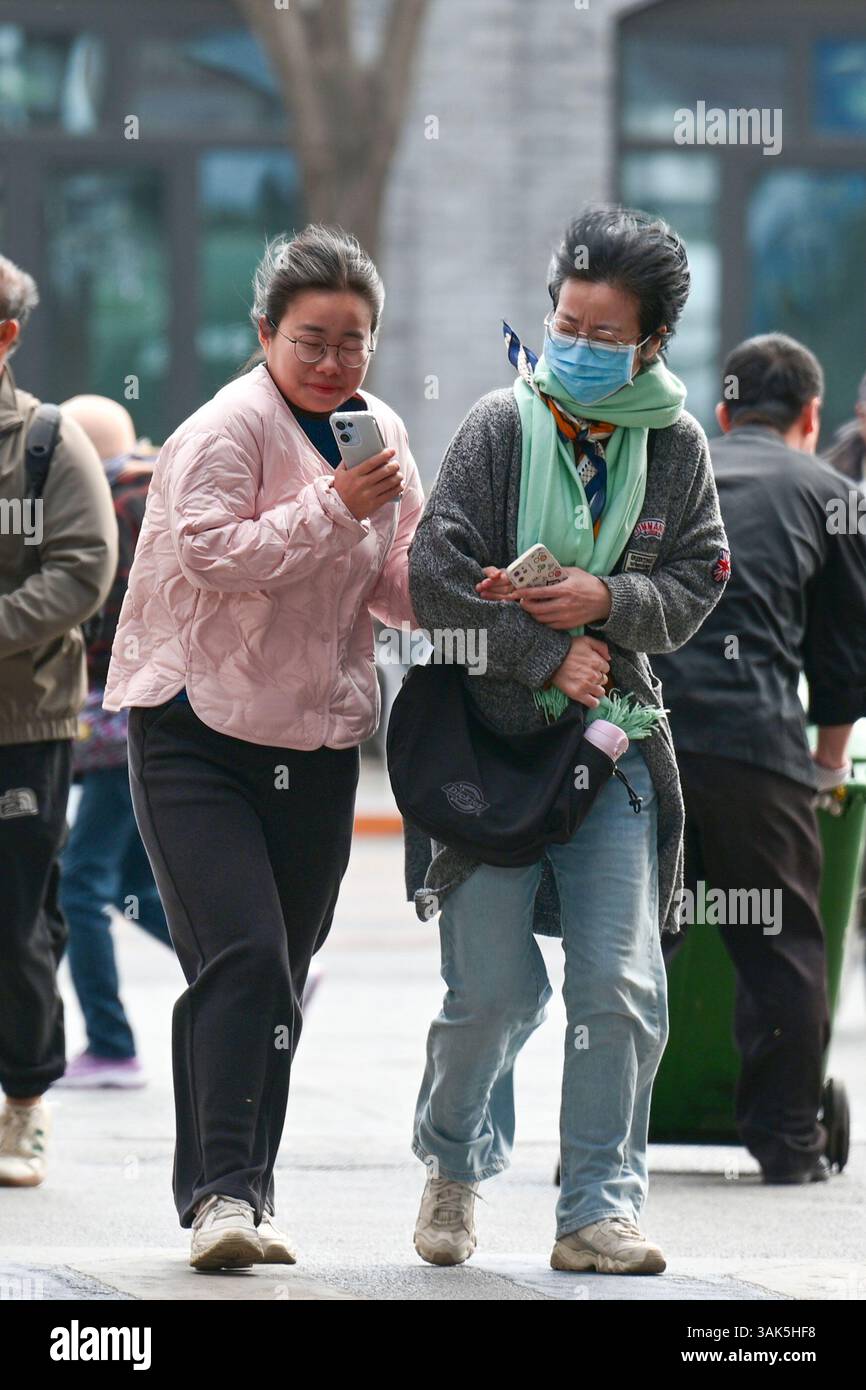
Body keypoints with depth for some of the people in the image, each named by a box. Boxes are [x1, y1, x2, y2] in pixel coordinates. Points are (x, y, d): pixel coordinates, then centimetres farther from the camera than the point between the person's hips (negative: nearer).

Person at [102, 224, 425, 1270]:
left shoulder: (380, 434, 11)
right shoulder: (229, 428, -11)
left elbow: (397, 588, 16)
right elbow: (210, 553, -24)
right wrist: (333, 506, -26)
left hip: (316, 741, 7)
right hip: (198, 737, -7)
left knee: (278, 978, 9)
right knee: (240, 958, -18)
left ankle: (240, 1195, 17)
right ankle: (223, 1190, -20)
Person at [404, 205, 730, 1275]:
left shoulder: (673, 444, 3)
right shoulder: (502, 426, -5)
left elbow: (694, 586, 6)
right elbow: (434, 577, -10)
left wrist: (609, 602, -13)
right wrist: (547, 656, -13)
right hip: (490, 735, -2)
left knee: (622, 985, -8)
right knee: (492, 993, -2)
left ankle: (599, 1212, 1)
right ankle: (452, 1166, 26)